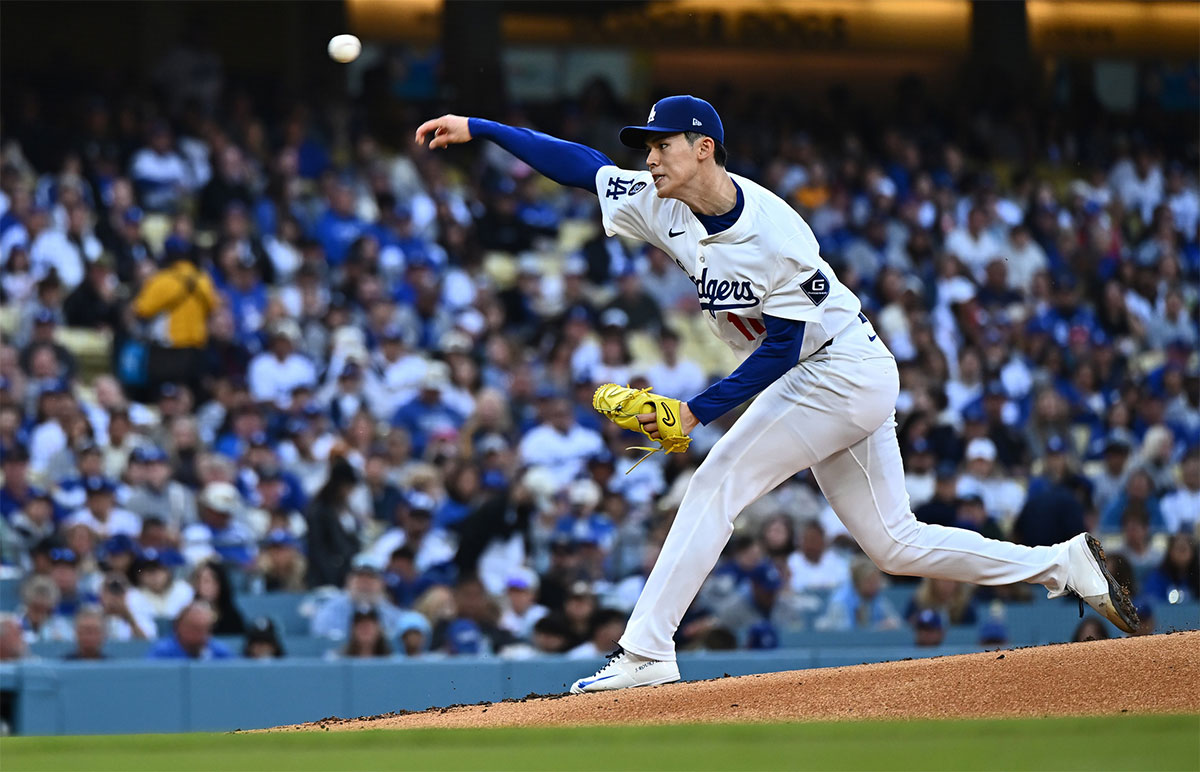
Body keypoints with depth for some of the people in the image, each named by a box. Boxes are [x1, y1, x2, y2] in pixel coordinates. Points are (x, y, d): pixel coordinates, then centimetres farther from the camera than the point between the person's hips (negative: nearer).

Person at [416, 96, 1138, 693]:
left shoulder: (778, 235, -25)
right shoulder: (661, 204, -4)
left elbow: (780, 350, -22)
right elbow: (578, 163, 1)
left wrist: (697, 411, -26)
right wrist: (476, 128, -5)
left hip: (843, 371, -9)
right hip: (826, 380, 9)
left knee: (719, 482, -15)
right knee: (895, 544, 10)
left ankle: (646, 654, -16)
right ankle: (1065, 563, 17)